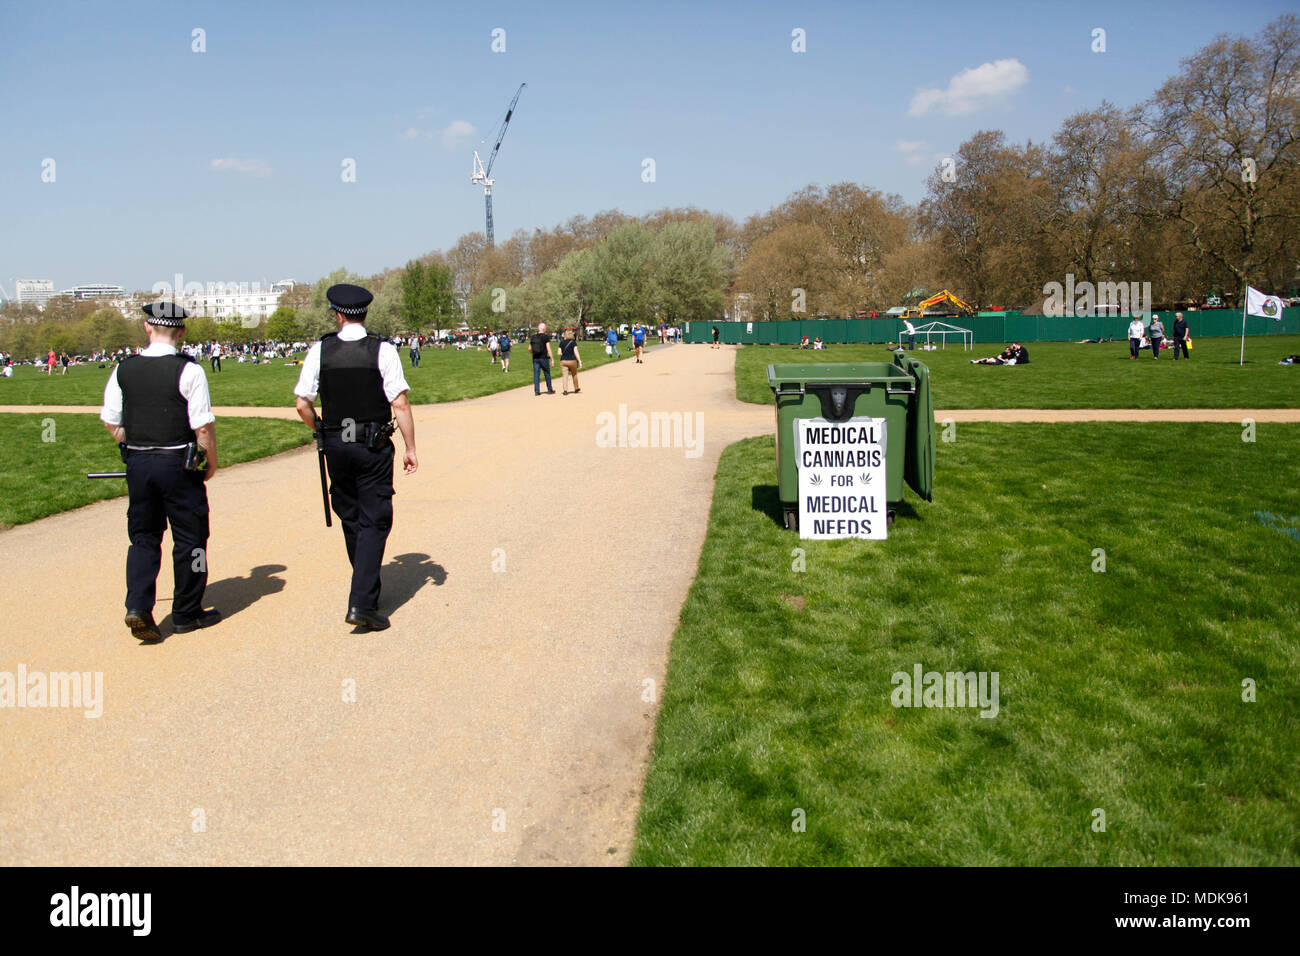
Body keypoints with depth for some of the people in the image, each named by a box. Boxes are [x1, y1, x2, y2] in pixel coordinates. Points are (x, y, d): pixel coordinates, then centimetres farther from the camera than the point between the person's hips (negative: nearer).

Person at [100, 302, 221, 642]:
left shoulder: (123, 369, 2)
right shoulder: (189, 371, -12)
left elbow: (111, 422, 7)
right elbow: (204, 426, -14)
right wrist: (211, 463, 0)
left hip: (137, 463, 4)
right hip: (178, 463, -4)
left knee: (143, 536, 15)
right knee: (189, 538, 8)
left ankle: (138, 605, 1)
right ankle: (187, 613, 17)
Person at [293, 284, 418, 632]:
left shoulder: (319, 351, -1)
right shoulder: (383, 350, -8)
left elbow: (303, 404, -1)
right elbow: (400, 402, -12)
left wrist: (323, 434, 16)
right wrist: (410, 448, -5)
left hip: (335, 446, 3)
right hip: (374, 447, -3)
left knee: (351, 519, 17)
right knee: (374, 522, 0)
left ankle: (368, 587, 32)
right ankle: (362, 603, -8)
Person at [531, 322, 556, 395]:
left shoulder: (533, 337, 7)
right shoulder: (546, 336, -9)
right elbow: (548, 349, -13)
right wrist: (552, 359, -10)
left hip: (535, 358, 4)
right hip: (543, 358, -4)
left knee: (536, 374, 5)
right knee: (547, 374, 9)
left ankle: (537, 391, 1)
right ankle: (550, 390, 18)